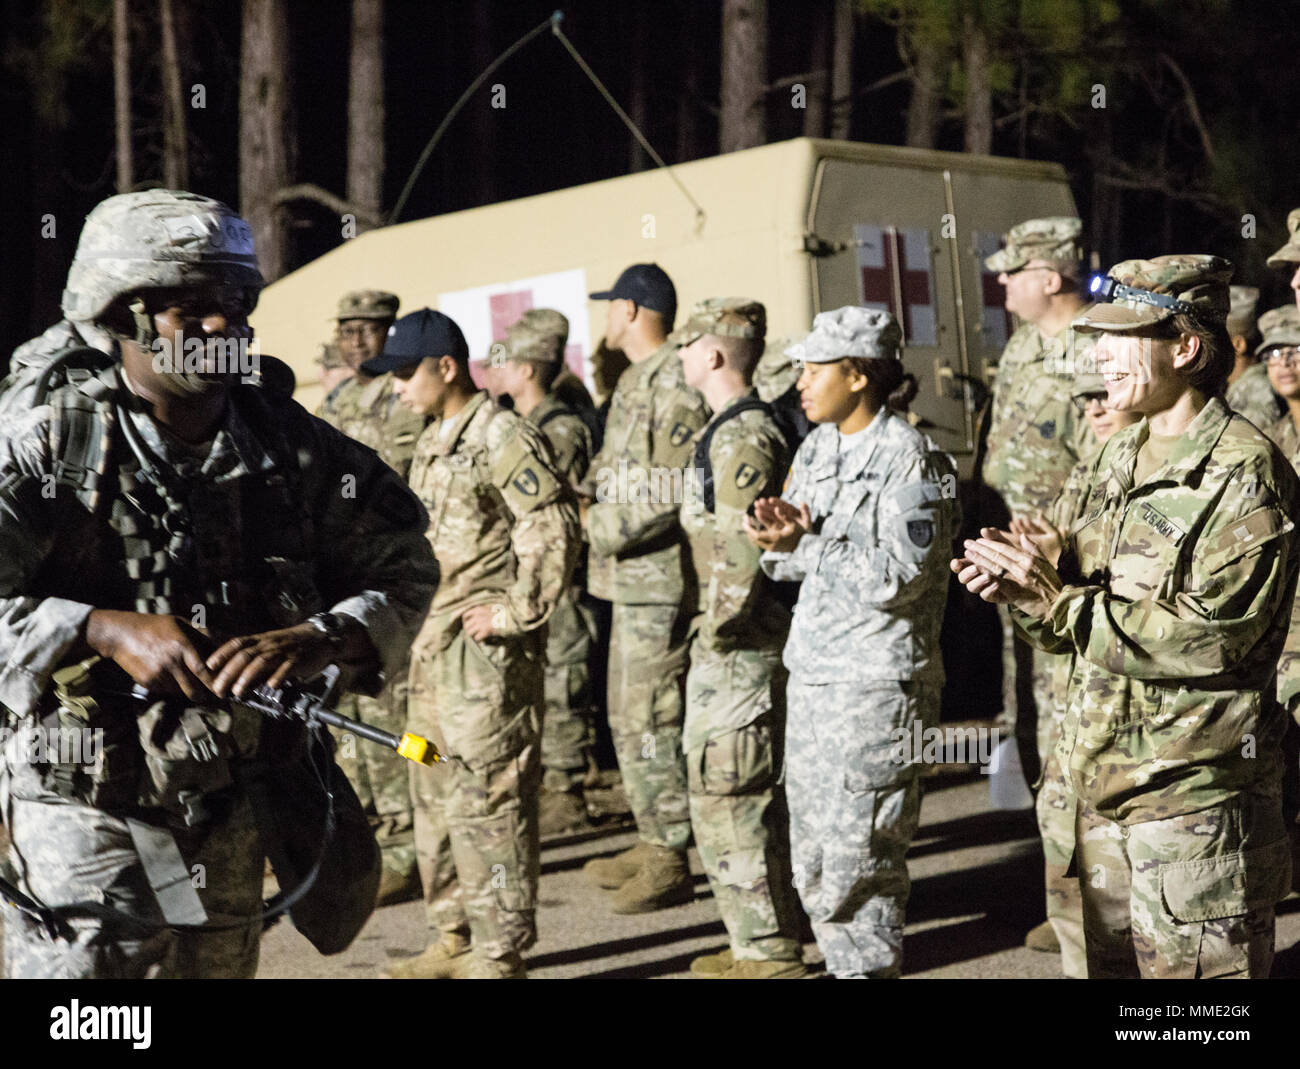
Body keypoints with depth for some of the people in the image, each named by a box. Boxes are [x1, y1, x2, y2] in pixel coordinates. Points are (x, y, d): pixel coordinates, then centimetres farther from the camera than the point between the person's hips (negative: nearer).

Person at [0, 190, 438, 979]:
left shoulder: (286, 441, -2)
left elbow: (406, 565, 3)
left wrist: (321, 638, -16)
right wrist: (104, 630, -29)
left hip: (233, 817, 5)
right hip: (91, 818, -4)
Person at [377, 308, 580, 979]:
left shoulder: (505, 439, -13)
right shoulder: (431, 444, 16)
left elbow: (555, 531, -19)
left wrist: (517, 613, -18)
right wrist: (418, 619, 16)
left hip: (485, 649, -10)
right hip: (433, 644, 10)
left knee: (489, 798, -6)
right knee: (436, 797, 15)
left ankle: (500, 953, 2)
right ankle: (453, 937, 27)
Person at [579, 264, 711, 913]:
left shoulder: (673, 383, -15)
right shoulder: (637, 379, 17)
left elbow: (673, 493, -22)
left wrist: (599, 528, -16)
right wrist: (585, 495, 7)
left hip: (660, 579, -11)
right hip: (633, 576, 11)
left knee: (650, 719, -8)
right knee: (629, 715, 16)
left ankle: (670, 864, -1)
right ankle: (653, 845, 26)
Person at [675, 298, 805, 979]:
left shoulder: (740, 439, -18)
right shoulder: (748, 428, 14)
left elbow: (742, 552, -24)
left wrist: (716, 632, -16)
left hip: (739, 649, -10)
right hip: (740, 647, 10)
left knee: (726, 796, -4)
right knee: (752, 796, 17)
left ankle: (766, 952, 3)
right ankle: (769, 938, 27)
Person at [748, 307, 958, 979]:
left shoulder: (910, 458, -12)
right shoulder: (816, 449, 12)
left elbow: (898, 578, -18)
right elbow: (785, 563, 14)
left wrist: (808, 542, -19)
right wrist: (782, 536, -8)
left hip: (878, 683, -8)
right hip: (811, 673, 8)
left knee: (856, 861, -3)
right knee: (811, 862, 14)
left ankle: (872, 967, 10)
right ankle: (844, 964, 27)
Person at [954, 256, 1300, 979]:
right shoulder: (1120, 459, 11)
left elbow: (1212, 635, -22)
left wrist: (1056, 601, -20)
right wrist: (1023, 585, -9)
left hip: (1196, 795, -8)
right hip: (1104, 783, 8)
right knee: (1113, 966, 17)